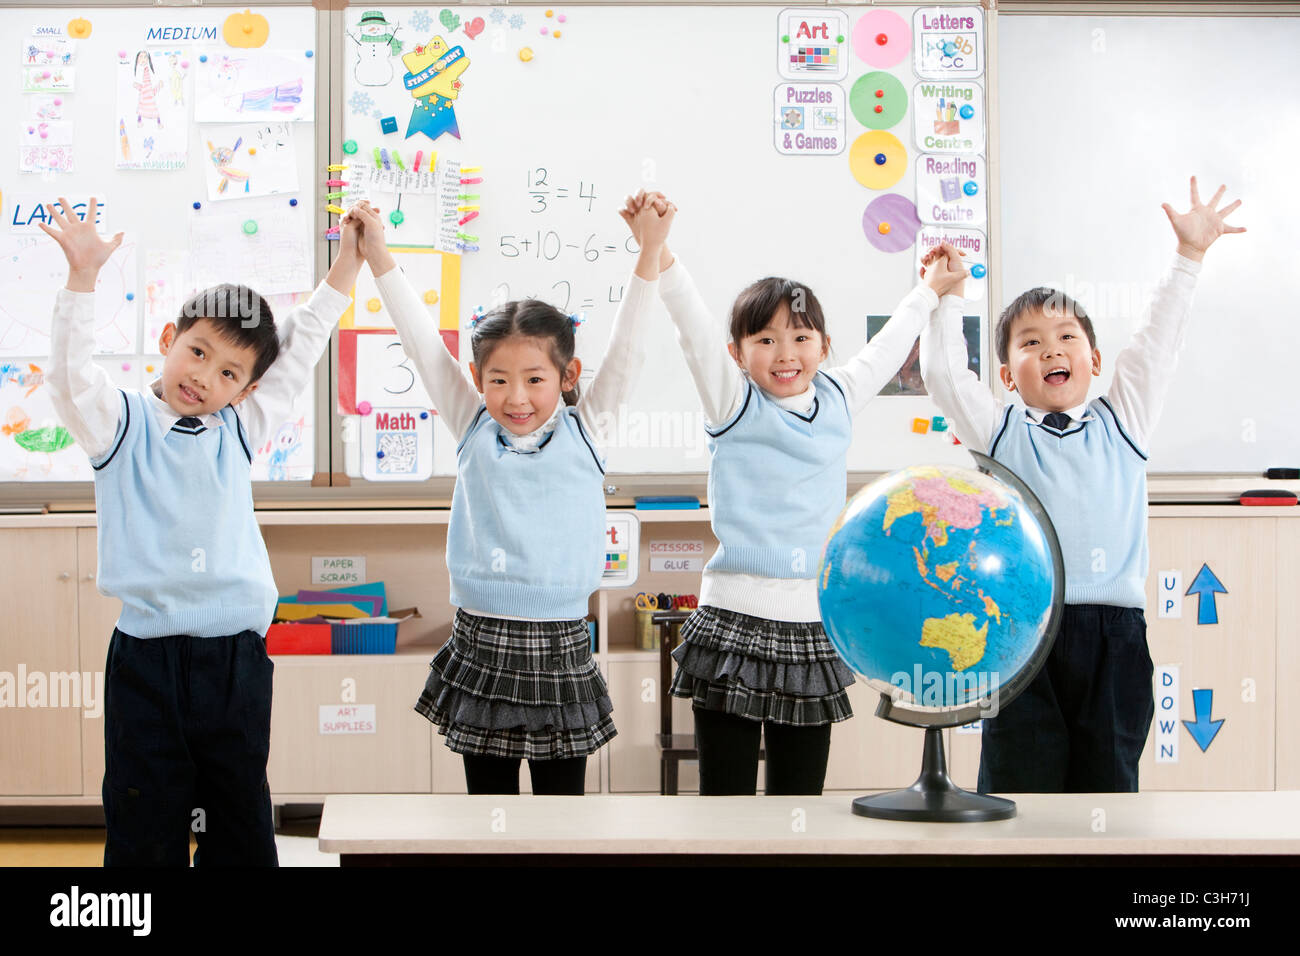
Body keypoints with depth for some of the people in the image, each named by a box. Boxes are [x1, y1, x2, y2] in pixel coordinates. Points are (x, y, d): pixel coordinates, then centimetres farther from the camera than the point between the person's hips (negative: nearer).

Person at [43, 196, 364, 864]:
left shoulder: (237, 430, 11)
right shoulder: (122, 425, 2)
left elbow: (298, 352, 13)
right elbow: (71, 376, -14)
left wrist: (347, 261, 11)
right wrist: (83, 275, -24)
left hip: (236, 656, 3)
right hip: (147, 656, -3)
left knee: (242, 821, 11)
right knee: (145, 830, 4)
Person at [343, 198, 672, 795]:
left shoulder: (584, 431, 2)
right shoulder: (473, 430, 5)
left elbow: (625, 347, -5)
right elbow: (421, 341, 4)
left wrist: (650, 250, -13)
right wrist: (378, 255, 3)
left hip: (560, 651, -1)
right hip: (481, 647, 1)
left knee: (562, 803, 7)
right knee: (487, 799, 11)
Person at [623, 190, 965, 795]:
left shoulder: (838, 401, 11)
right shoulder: (734, 404, 0)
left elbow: (886, 348, 27)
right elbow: (695, 331, -13)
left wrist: (932, 290, 38)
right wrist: (657, 252, -25)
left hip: (815, 625, 4)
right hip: (735, 619, -4)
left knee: (801, 791, 9)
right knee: (725, 793, -1)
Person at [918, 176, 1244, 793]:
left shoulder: (1120, 424, 13)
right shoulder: (1000, 433, 9)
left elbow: (1155, 345, 11)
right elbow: (943, 370, 4)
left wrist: (1189, 255, 11)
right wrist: (946, 296, 8)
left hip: (1114, 632, 2)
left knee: (1109, 777, 7)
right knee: (1019, 782, 1)